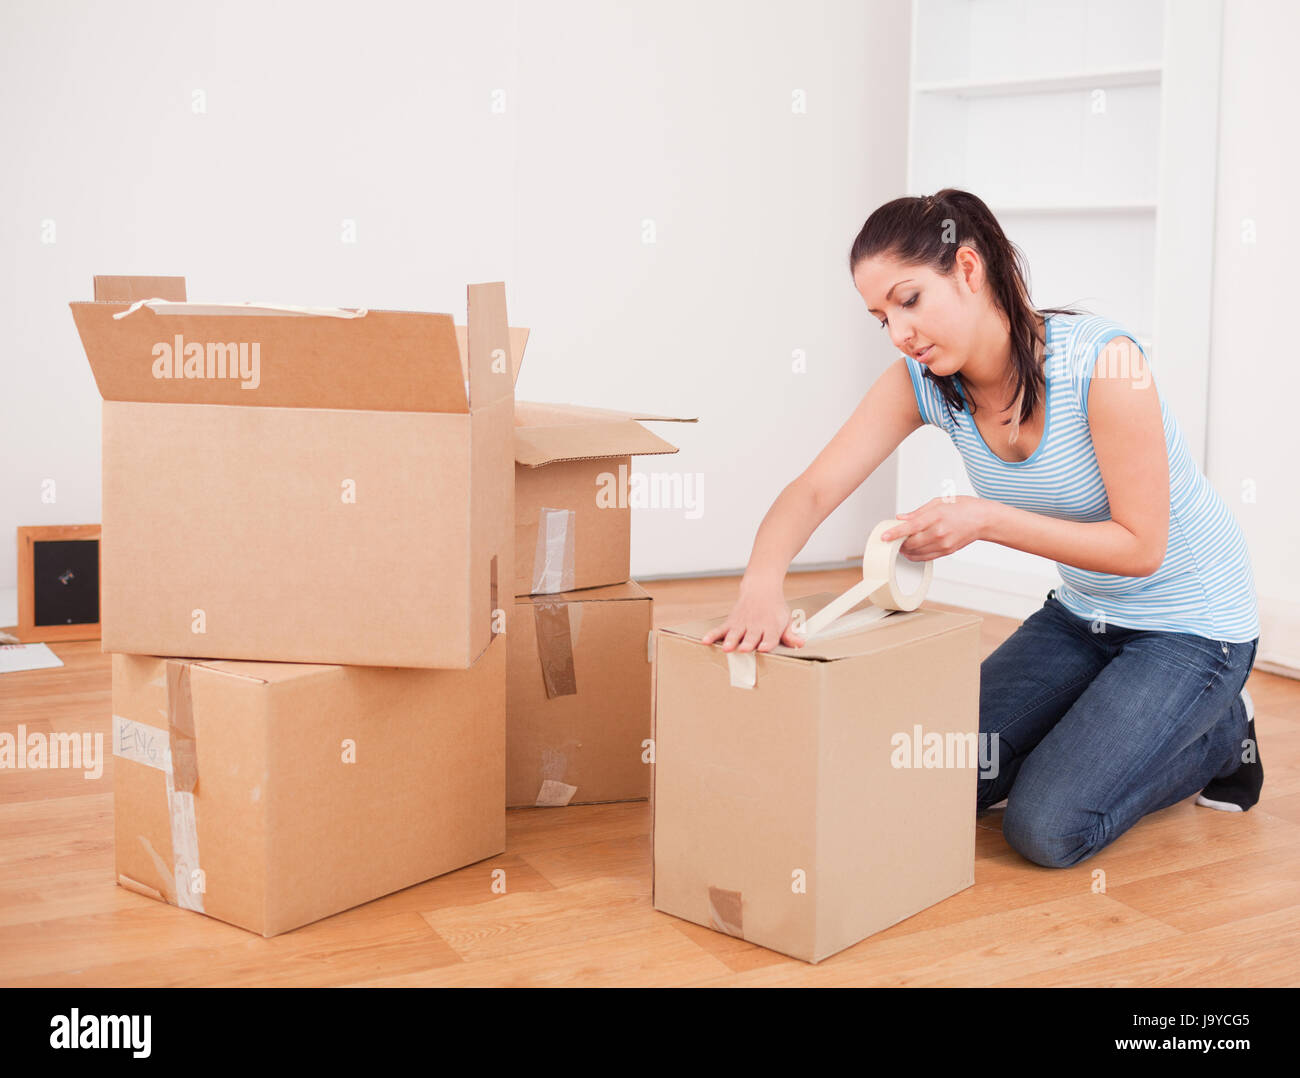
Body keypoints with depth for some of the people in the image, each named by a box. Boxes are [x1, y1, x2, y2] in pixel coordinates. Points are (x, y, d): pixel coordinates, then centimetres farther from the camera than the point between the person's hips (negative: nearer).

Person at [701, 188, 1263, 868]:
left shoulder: (1099, 360, -29)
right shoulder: (920, 381, -12)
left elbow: (1140, 546, -24)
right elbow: (813, 491, -20)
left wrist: (986, 520, -33)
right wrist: (760, 587, -41)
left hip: (1190, 625, -6)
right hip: (1081, 613, 6)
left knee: (1046, 827, -16)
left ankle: (1220, 734, 10)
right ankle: (1110, 720, 21)